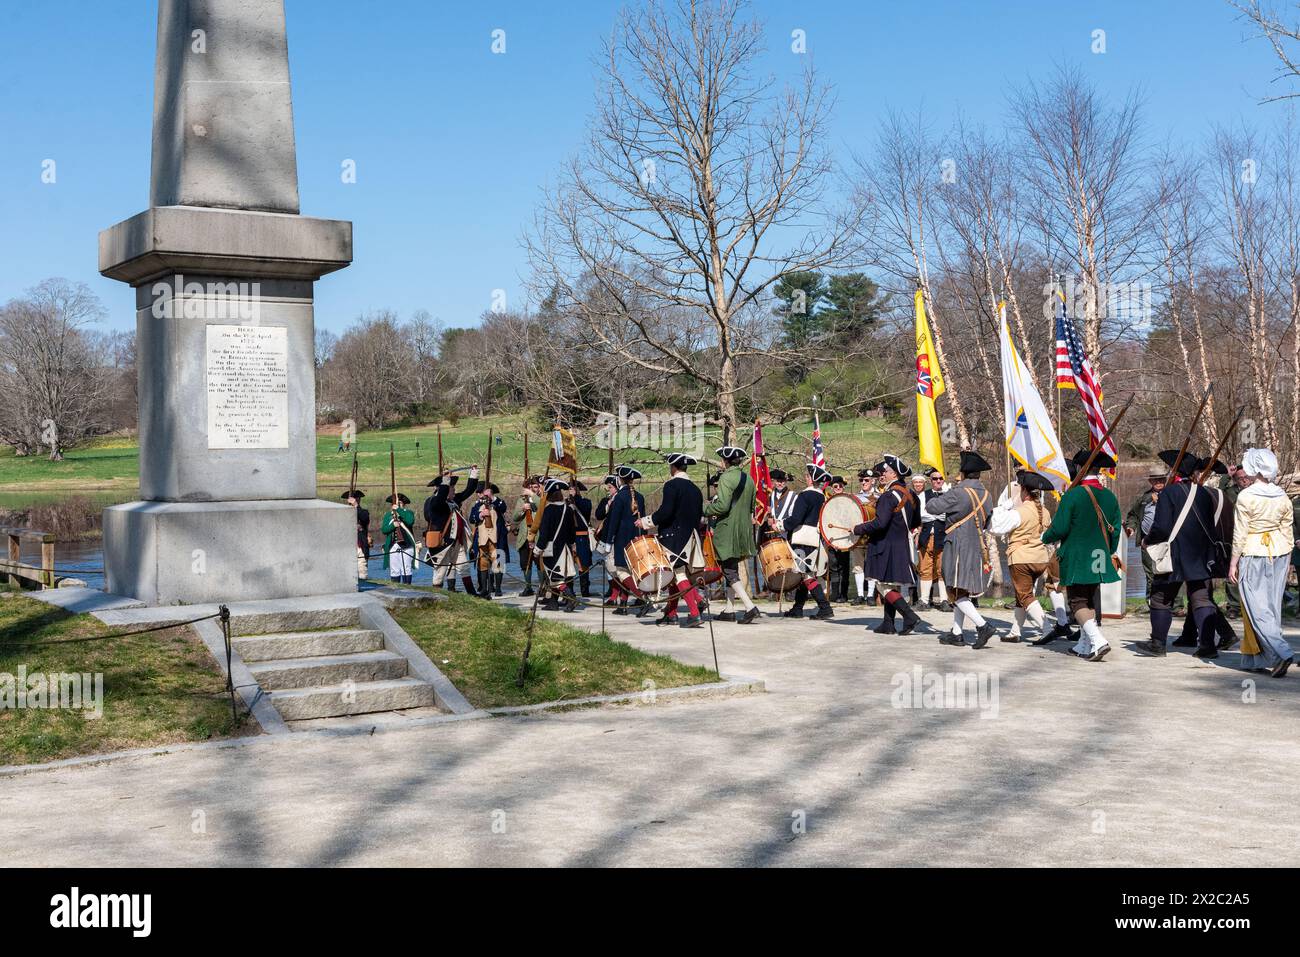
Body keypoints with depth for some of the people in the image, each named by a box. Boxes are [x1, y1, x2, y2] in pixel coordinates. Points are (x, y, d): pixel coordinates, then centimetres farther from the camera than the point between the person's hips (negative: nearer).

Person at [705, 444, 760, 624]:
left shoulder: (726, 477, -13)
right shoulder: (748, 478, 11)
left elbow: (722, 506, -20)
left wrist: (706, 509, -3)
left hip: (727, 531, -8)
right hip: (744, 530, 8)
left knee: (729, 571, -6)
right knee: (732, 568, 15)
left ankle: (749, 606, -17)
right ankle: (730, 610, 18)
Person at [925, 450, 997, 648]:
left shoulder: (958, 493, -18)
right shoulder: (985, 494, 6)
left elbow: (931, 507, -12)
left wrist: (941, 497, 7)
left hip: (958, 548, -8)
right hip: (978, 548, 8)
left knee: (957, 593, -5)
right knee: (961, 592, 14)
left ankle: (983, 625, -17)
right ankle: (957, 633, 17)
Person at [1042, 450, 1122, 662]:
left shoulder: (1073, 495, -14)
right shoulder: (1109, 497, 5)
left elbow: (1059, 528, -14)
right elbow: (1115, 530, 9)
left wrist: (1046, 538, 7)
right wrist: (1108, 554, 23)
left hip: (1075, 559, -6)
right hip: (1098, 561, 6)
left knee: (1078, 602, -3)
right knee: (1091, 601, 15)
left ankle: (1098, 641, -20)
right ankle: (1084, 646, 19)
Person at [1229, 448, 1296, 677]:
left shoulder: (1245, 496, -12)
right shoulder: (1283, 497, 5)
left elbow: (1240, 533, -11)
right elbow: (1289, 532, 9)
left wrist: (1233, 563, -5)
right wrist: (1286, 562, 18)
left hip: (1253, 555, -6)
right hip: (1279, 553, 6)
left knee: (1256, 608, -3)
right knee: (1272, 606, 11)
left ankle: (1282, 653, -19)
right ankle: (1258, 659, 17)